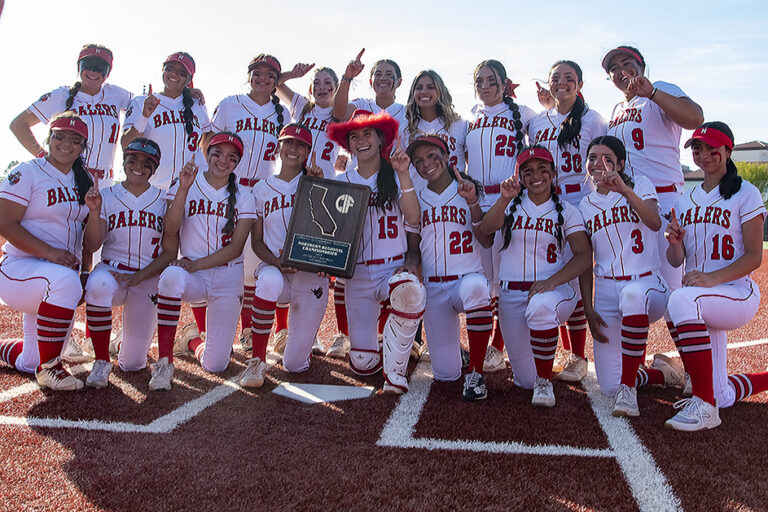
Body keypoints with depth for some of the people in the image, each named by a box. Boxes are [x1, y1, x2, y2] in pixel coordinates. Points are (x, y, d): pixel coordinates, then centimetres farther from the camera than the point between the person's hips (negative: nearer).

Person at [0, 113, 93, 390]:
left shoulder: (85, 180, 12)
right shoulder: (27, 173, -6)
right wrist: (49, 252, -24)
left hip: (67, 272, 6)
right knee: (65, 280, -40)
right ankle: (49, 367, -24)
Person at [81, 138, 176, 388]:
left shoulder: (164, 201, 3)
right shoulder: (106, 196, 4)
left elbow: (170, 252, -2)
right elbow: (91, 245, -6)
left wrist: (138, 277, -16)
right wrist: (94, 212, -23)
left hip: (148, 280, 0)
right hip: (111, 270, 0)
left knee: (132, 363, -4)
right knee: (98, 285, -40)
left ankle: (139, 335, 35)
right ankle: (101, 362, -19)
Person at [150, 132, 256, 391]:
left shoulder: (243, 197, 3)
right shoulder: (185, 186, 2)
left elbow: (235, 249, -5)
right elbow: (170, 231, -13)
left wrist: (196, 264, -17)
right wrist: (184, 188, -23)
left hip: (228, 278, 1)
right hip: (191, 275, -1)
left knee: (215, 365, -5)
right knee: (171, 275, -41)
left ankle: (193, 344, 34)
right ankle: (164, 362, -26)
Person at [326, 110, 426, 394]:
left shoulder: (396, 178, 4)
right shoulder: (341, 183, 9)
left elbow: (413, 218, -12)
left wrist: (403, 174, -18)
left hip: (395, 268, -1)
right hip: (357, 273, 1)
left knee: (410, 290, -40)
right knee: (362, 363, -7)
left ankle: (395, 370, -17)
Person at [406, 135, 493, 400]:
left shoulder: (468, 191, 5)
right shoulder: (416, 199, 12)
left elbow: (487, 241, -4)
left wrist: (472, 202, -15)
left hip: (468, 276, -2)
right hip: (433, 287, 2)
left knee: (475, 288, -42)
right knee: (445, 373, -7)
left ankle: (475, 373, -25)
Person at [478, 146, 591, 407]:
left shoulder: (566, 211, 6)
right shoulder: (512, 205, 10)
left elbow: (584, 256, -7)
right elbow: (485, 229, -10)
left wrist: (552, 281, -23)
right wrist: (504, 199, -27)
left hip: (555, 290, -1)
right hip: (512, 295, 2)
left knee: (540, 306, -40)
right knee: (525, 380, 0)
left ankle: (544, 381, -18)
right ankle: (533, 382, 40)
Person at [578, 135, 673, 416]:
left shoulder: (640, 185, 4)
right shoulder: (585, 206, 12)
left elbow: (655, 223, -18)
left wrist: (625, 190, -31)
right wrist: (588, 309, 2)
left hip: (647, 283, -3)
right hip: (606, 291, 3)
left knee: (632, 294, -44)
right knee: (609, 386, -10)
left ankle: (628, 387, -27)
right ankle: (662, 372, 23)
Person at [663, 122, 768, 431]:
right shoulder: (685, 201, 12)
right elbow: (676, 261, 10)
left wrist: (712, 278, -27)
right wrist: (675, 243, -13)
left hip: (738, 294, -5)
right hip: (702, 303, 5)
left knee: (681, 300, -38)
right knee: (723, 396, 5)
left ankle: (704, 406, -29)